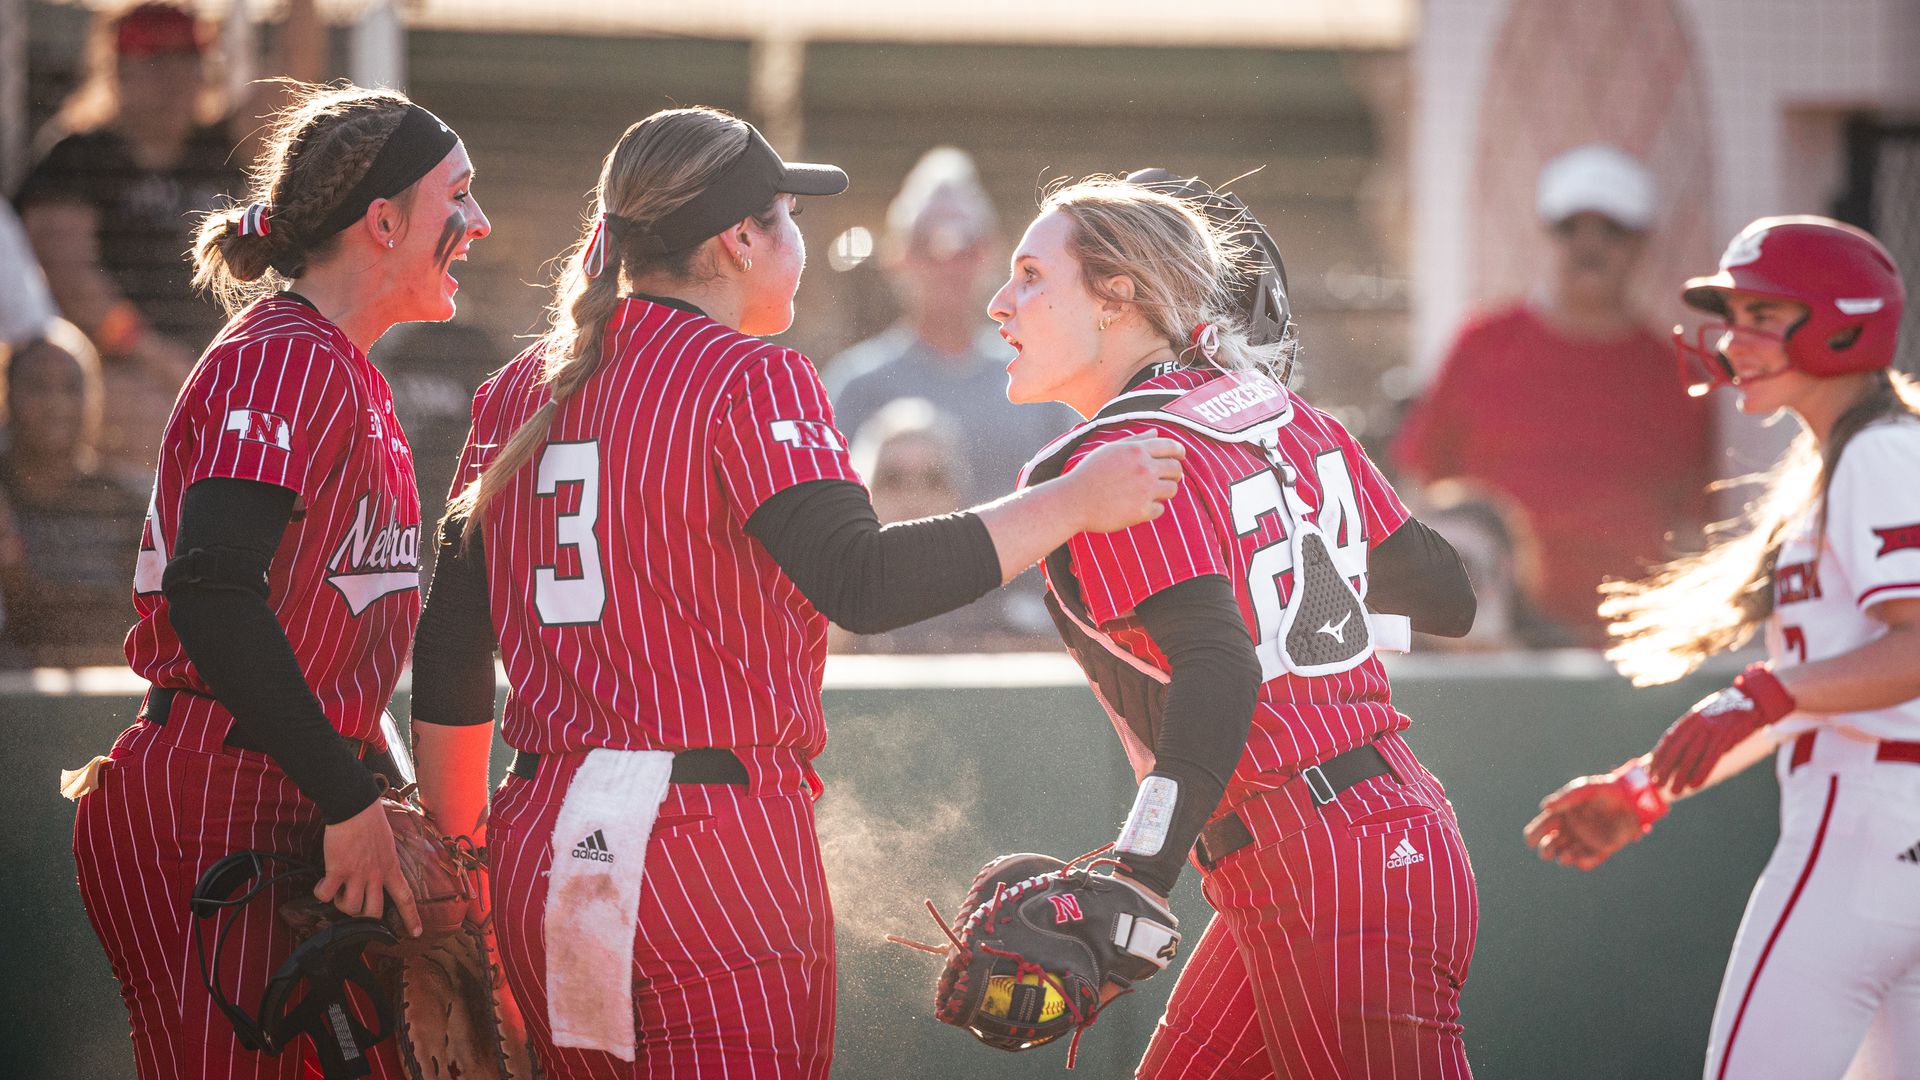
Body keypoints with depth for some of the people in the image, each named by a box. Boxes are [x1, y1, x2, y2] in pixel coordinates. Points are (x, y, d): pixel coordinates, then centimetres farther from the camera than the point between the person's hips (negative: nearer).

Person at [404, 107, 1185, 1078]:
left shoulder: (518, 394, 13)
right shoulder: (746, 382, -7)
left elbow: (450, 651, 14)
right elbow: (862, 585, -21)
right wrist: (1072, 504, -14)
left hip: (535, 852, 7)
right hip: (716, 850, -7)